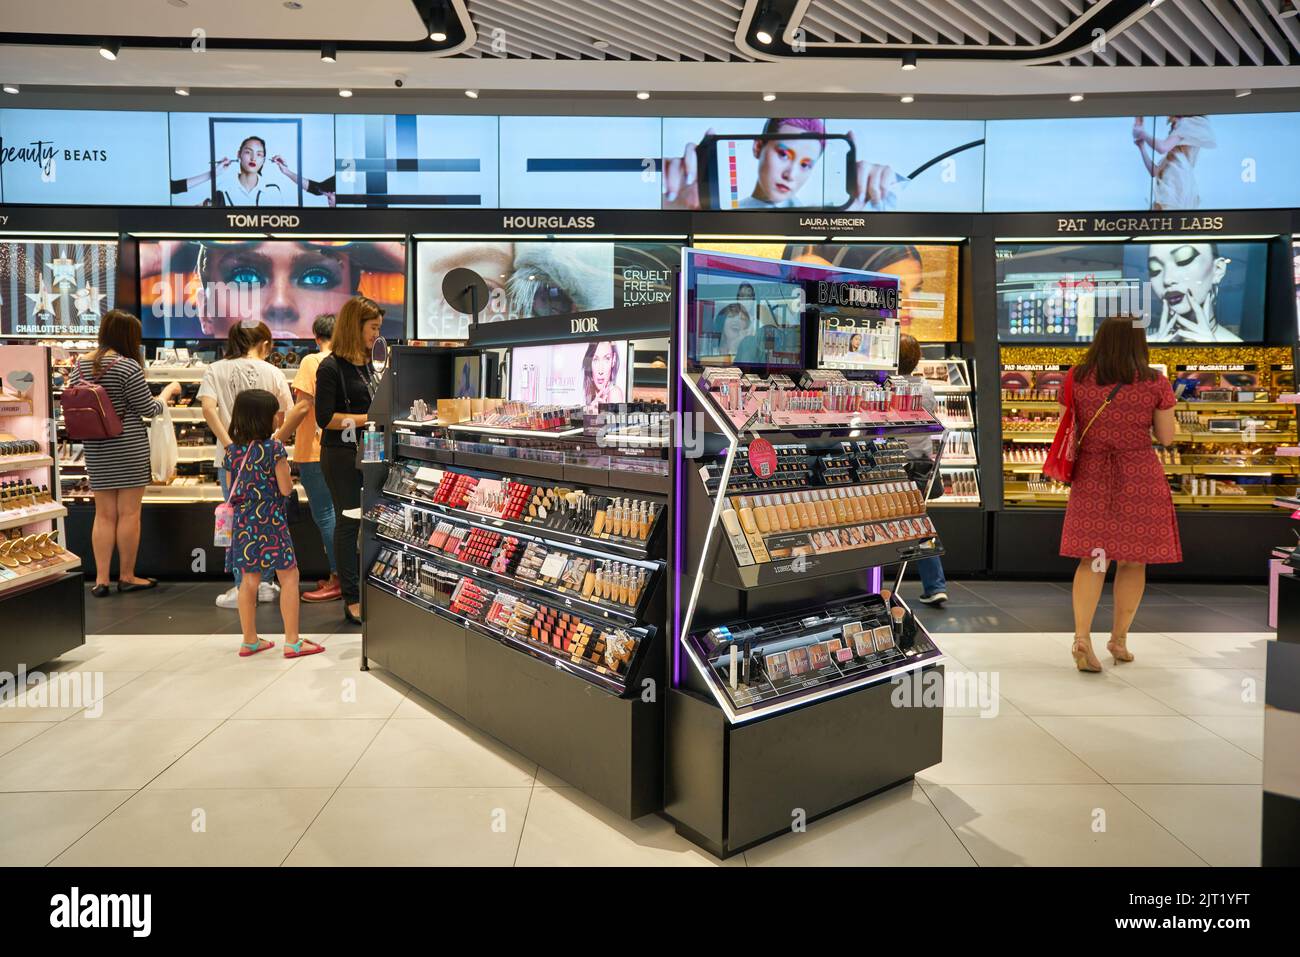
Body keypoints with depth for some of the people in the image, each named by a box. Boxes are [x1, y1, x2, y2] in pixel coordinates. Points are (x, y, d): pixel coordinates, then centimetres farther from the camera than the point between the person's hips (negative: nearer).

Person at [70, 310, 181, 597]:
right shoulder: (127, 366, -13)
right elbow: (149, 409, -8)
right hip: (129, 448, -6)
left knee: (104, 515, 11)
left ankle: (101, 579, 11)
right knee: (129, 514, 4)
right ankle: (127, 576, 12)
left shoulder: (79, 365, 7)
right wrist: (168, 391, 9)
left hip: (96, 450, 6)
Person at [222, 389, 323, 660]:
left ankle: (250, 640, 21)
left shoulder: (232, 450, 5)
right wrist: (284, 467, 6)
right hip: (270, 520, -6)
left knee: (249, 580, 12)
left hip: (243, 522, 6)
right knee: (289, 576, 3)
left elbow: (232, 493, 11)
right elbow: (286, 489, -10)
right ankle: (292, 641, 4)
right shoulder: (273, 448, -13)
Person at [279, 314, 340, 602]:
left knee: (324, 514, -3)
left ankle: (338, 580, -1)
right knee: (335, 512, 13)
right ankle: (341, 575, 18)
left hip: (315, 451, -7)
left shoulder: (312, 362, -10)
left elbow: (303, 406, -16)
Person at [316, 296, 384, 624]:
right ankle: (352, 601, 9)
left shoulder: (367, 364, 13)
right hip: (342, 456, -7)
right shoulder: (331, 367, -11)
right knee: (348, 523, 0)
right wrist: (368, 419, -18)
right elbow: (325, 418, -16)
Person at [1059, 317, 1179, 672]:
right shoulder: (1155, 382, -5)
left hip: (1090, 477, 2)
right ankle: (1119, 638, 20)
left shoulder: (1077, 377, -2)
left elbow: (1066, 427, 6)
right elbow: (1166, 437, 1)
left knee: (1092, 559, 5)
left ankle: (1082, 636, -11)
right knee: (1133, 560, 11)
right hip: (1140, 479, -1)